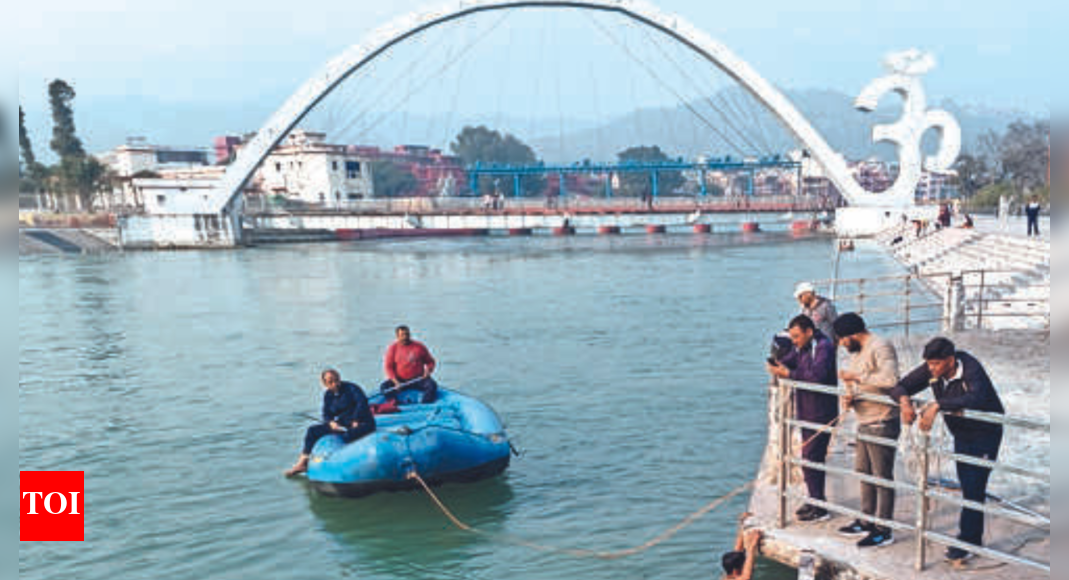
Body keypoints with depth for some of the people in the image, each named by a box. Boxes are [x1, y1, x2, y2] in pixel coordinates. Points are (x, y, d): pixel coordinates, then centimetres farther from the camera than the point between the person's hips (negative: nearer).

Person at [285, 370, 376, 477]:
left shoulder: (351, 388, -10)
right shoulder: (328, 395, 9)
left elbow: (362, 402, -23)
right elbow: (326, 414, 11)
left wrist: (356, 421, -24)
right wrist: (331, 423, -12)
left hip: (363, 424, -7)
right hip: (341, 424, 7)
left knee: (346, 437, -39)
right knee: (313, 431, -3)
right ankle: (302, 463, -4)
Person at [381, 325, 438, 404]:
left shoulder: (419, 347, 3)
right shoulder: (393, 349, 2)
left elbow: (431, 362, 10)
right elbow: (389, 367, -3)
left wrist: (428, 370, -13)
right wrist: (396, 382, -18)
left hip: (419, 379, 0)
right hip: (400, 380, 0)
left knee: (432, 385, -29)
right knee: (384, 387, -24)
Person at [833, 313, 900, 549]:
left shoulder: (881, 347, -16)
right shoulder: (857, 353, 15)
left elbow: (890, 379, -31)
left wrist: (856, 376, -22)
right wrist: (849, 399, 1)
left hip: (882, 424, -10)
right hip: (864, 423, 10)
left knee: (883, 477, -1)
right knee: (865, 474, 17)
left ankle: (884, 531, 7)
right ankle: (867, 522, 29)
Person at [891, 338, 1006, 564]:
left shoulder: (971, 370, -29)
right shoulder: (931, 370, -11)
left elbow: (975, 398, -47)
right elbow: (902, 386, -8)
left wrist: (936, 406, -52)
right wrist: (905, 401, -31)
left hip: (985, 434, -6)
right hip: (961, 434, 6)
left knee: (974, 488, -7)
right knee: (968, 488, 13)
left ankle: (966, 544, 1)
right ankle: (974, 539, 25)